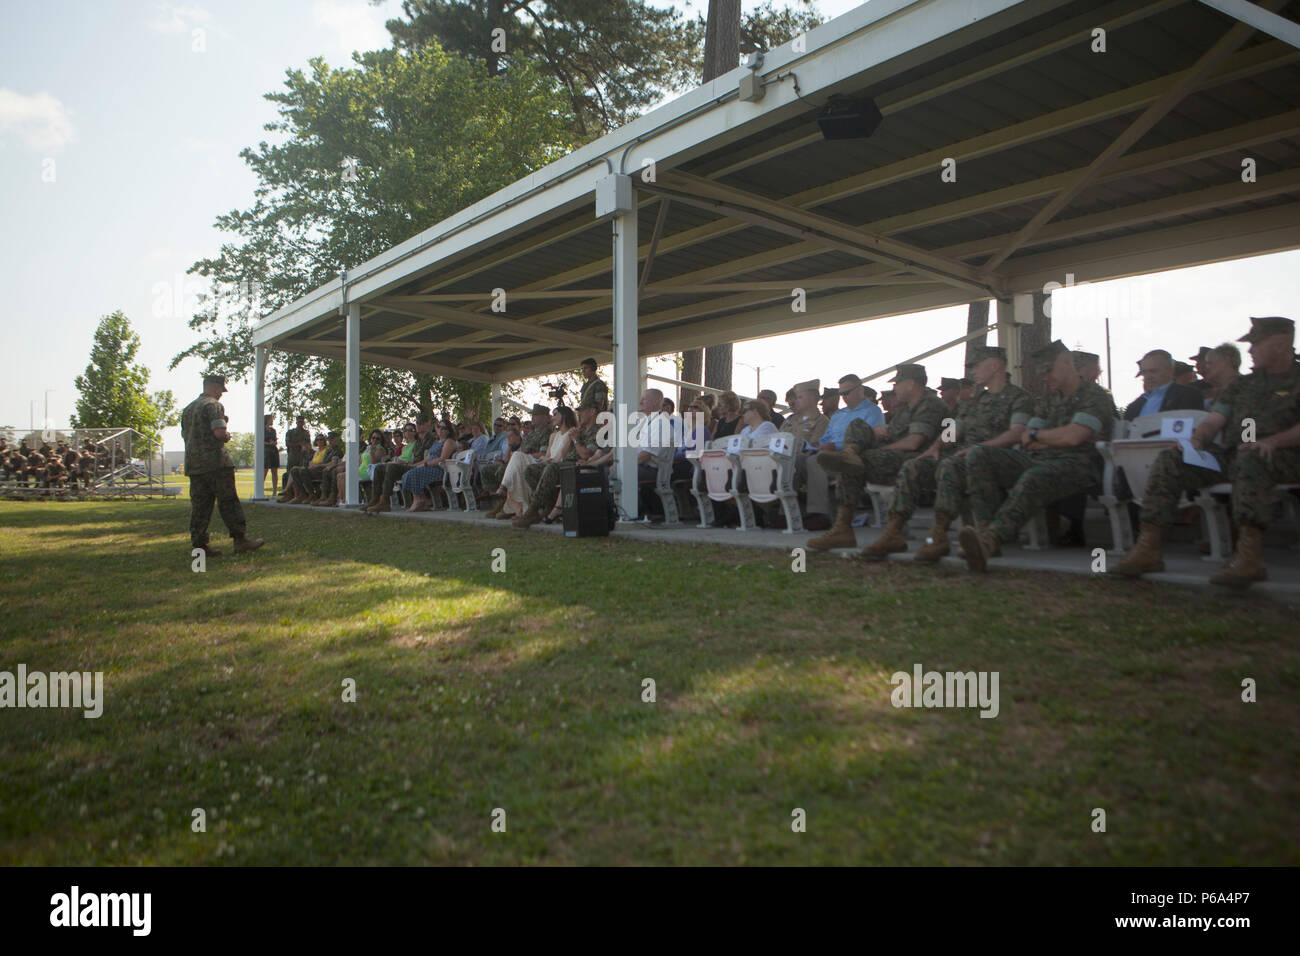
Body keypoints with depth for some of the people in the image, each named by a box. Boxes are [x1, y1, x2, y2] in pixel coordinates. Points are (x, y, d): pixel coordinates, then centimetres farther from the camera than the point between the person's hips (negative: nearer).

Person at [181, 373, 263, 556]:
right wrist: (227, 436, 3)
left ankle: (198, 544, 5)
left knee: (199, 505, 6)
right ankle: (240, 539, -4)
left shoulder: (188, 408, 20)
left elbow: (185, 435, 24)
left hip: (193, 464, 8)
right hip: (215, 462, -8)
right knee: (228, 501, -4)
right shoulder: (213, 405, -7)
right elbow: (219, 432, -20)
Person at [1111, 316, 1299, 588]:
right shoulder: (1244, 384, 26)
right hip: (1231, 456, 6)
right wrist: (1197, 440, -5)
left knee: (1250, 458, -41)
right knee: (1170, 460, -17)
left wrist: (1274, 441, -24)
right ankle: (1147, 549, -27)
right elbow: (1213, 420, 16)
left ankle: (1249, 555, -49)